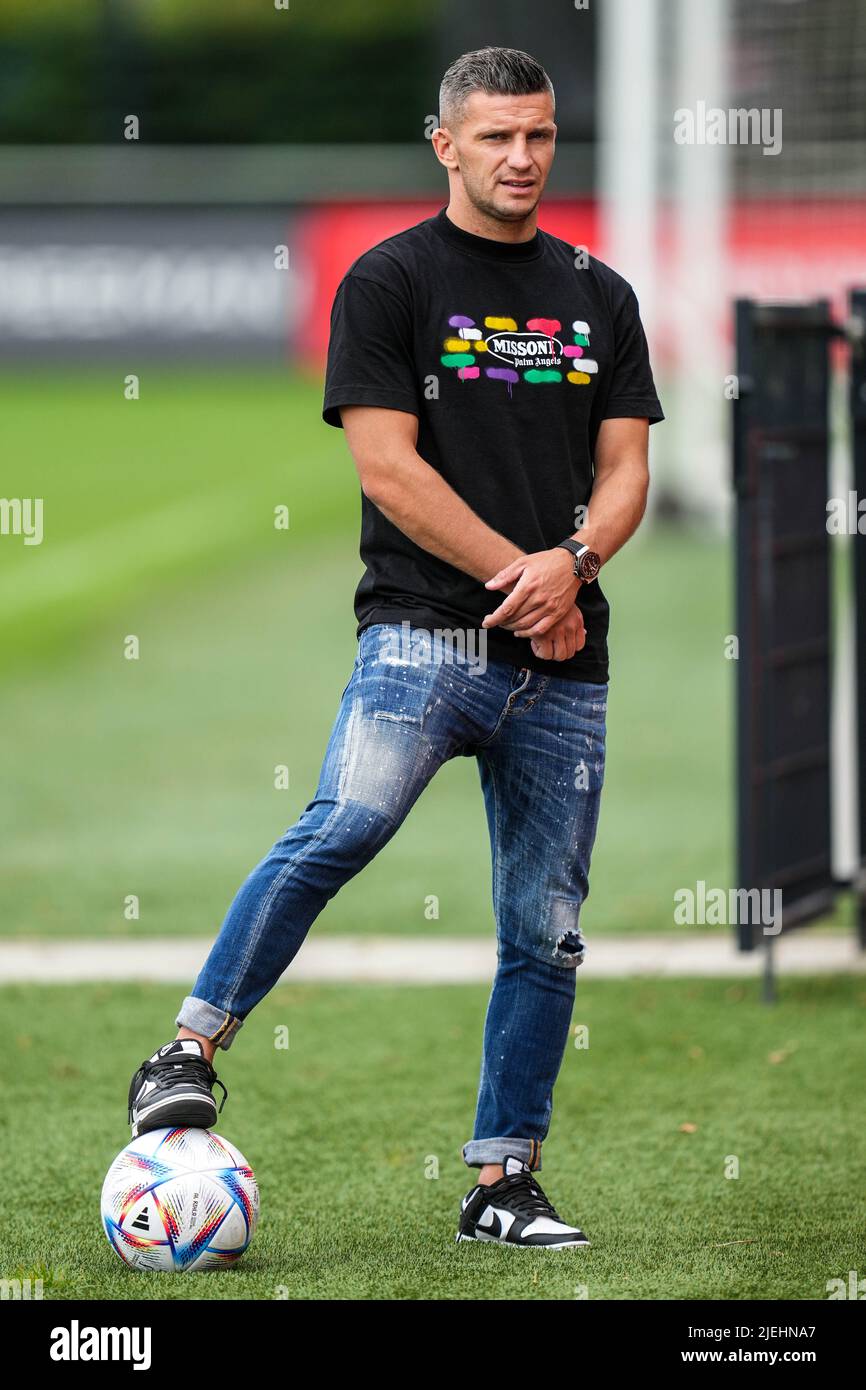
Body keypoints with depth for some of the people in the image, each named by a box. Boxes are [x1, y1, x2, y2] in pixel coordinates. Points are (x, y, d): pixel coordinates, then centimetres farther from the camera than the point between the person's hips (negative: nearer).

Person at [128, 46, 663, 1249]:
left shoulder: (599, 296, 15)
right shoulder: (390, 281, 1)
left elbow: (625, 469, 11)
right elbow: (388, 467, -7)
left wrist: (572, 560, -11)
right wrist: (521, 579, -10)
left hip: (563, 665, 5)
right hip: (424, 635, -5)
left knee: (546, 931, 4)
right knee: (344, 825, -29)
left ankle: (504, 1183, 12)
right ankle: (192, 1051, -20)